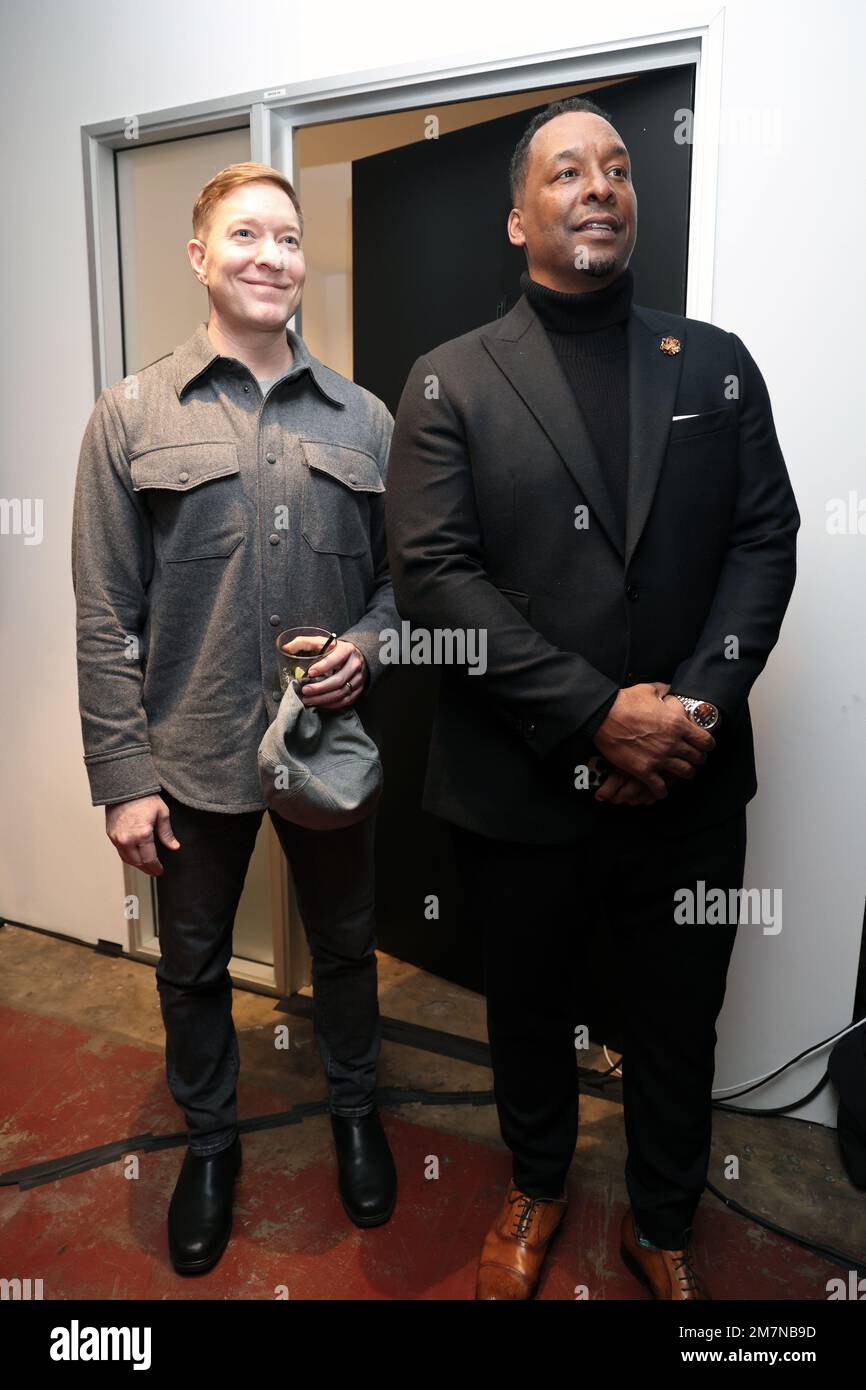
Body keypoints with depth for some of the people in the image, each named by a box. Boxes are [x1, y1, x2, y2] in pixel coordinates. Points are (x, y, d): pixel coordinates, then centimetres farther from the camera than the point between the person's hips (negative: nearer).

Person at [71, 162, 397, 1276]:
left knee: (345, 944, 19)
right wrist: (122, 776, -8)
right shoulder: (132, 417, -2)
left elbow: (402, 575, 10)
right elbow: (105, 617, -4)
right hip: (191, 753, -1)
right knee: (193, 964, 16)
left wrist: (368, 644, -12)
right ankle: (209, 1139, 43)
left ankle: (355, 1110, 46)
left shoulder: (363, 420, 4)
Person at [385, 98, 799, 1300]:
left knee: (678, 1023, 17)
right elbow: (432, 573, -12)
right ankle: (536, 1188, 48)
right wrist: (601, 714, -18)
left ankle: (663, 1225, 44)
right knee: (528, 1010, 19)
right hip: (520, 787, -1)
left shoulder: (717, 363, 7)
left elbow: (765, 541, 1)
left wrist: (698, 708, -14)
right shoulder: (450, 381, -1)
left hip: (690, 784, 2)